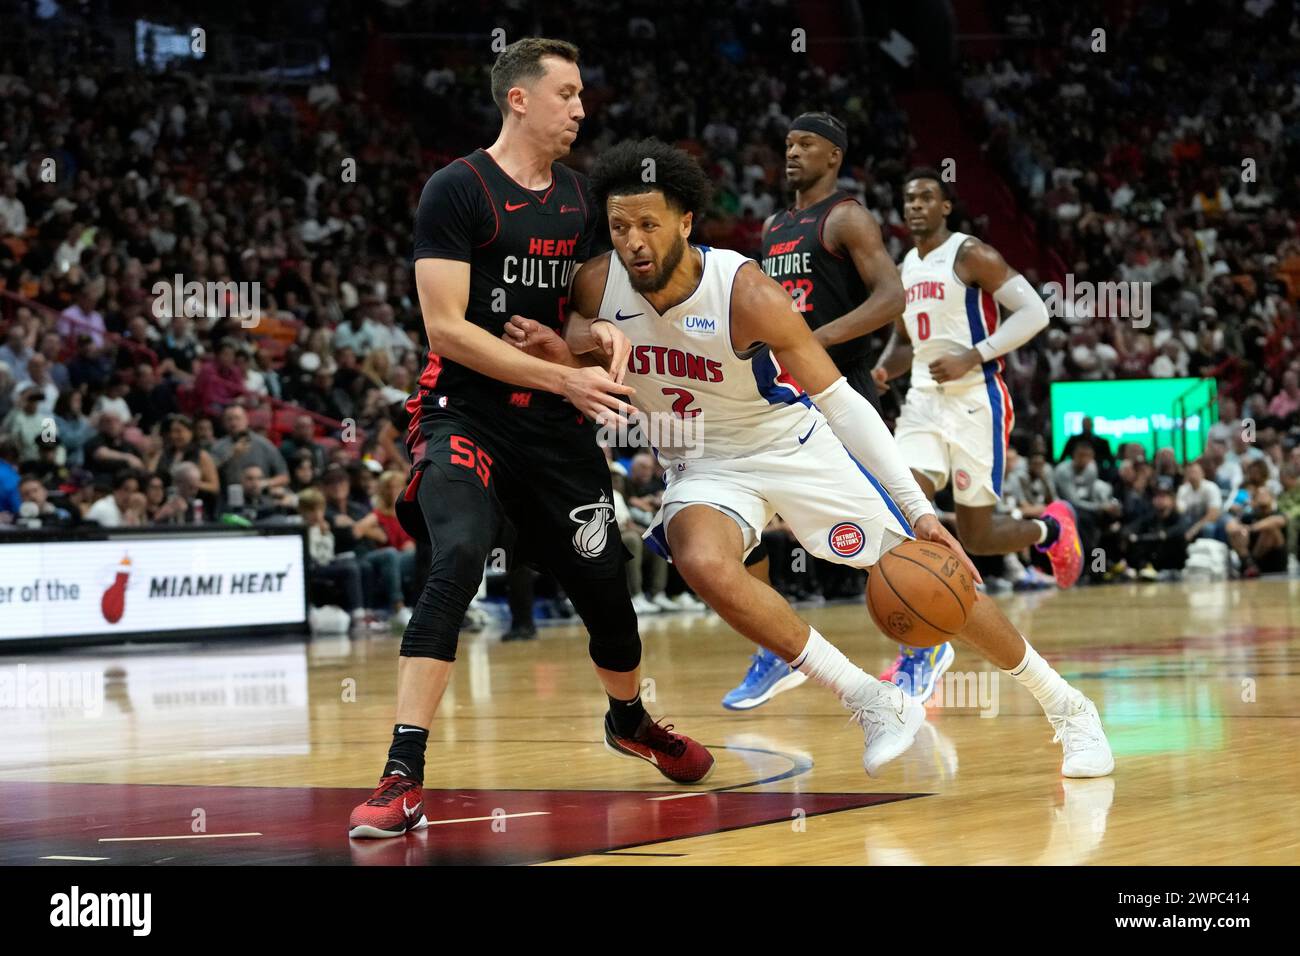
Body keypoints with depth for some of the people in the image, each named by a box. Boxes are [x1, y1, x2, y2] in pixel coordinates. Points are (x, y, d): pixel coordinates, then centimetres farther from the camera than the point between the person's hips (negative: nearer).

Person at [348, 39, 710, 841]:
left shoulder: (579, 198, 9)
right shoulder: (458, 190, -11)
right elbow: (447, 328, -17)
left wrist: (603, 333, -2)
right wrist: (565, 377, -21)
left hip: (554, 425, 6)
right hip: (466, 413, -6)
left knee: (606, 586, 11)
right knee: (458, 563, -29)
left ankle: (631, 722, 43)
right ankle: (403, 780, -27)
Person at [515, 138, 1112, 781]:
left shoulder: (747, 295, -27)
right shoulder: (596, 287, -18)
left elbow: (841, 403, -22)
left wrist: (919, 510, -28)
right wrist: (552, 353, -27)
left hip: (794, 447, -2)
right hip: (704, 466, 2)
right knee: (702, 562, -32)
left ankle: (1066, 706, 19)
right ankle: (873, 704, -21)